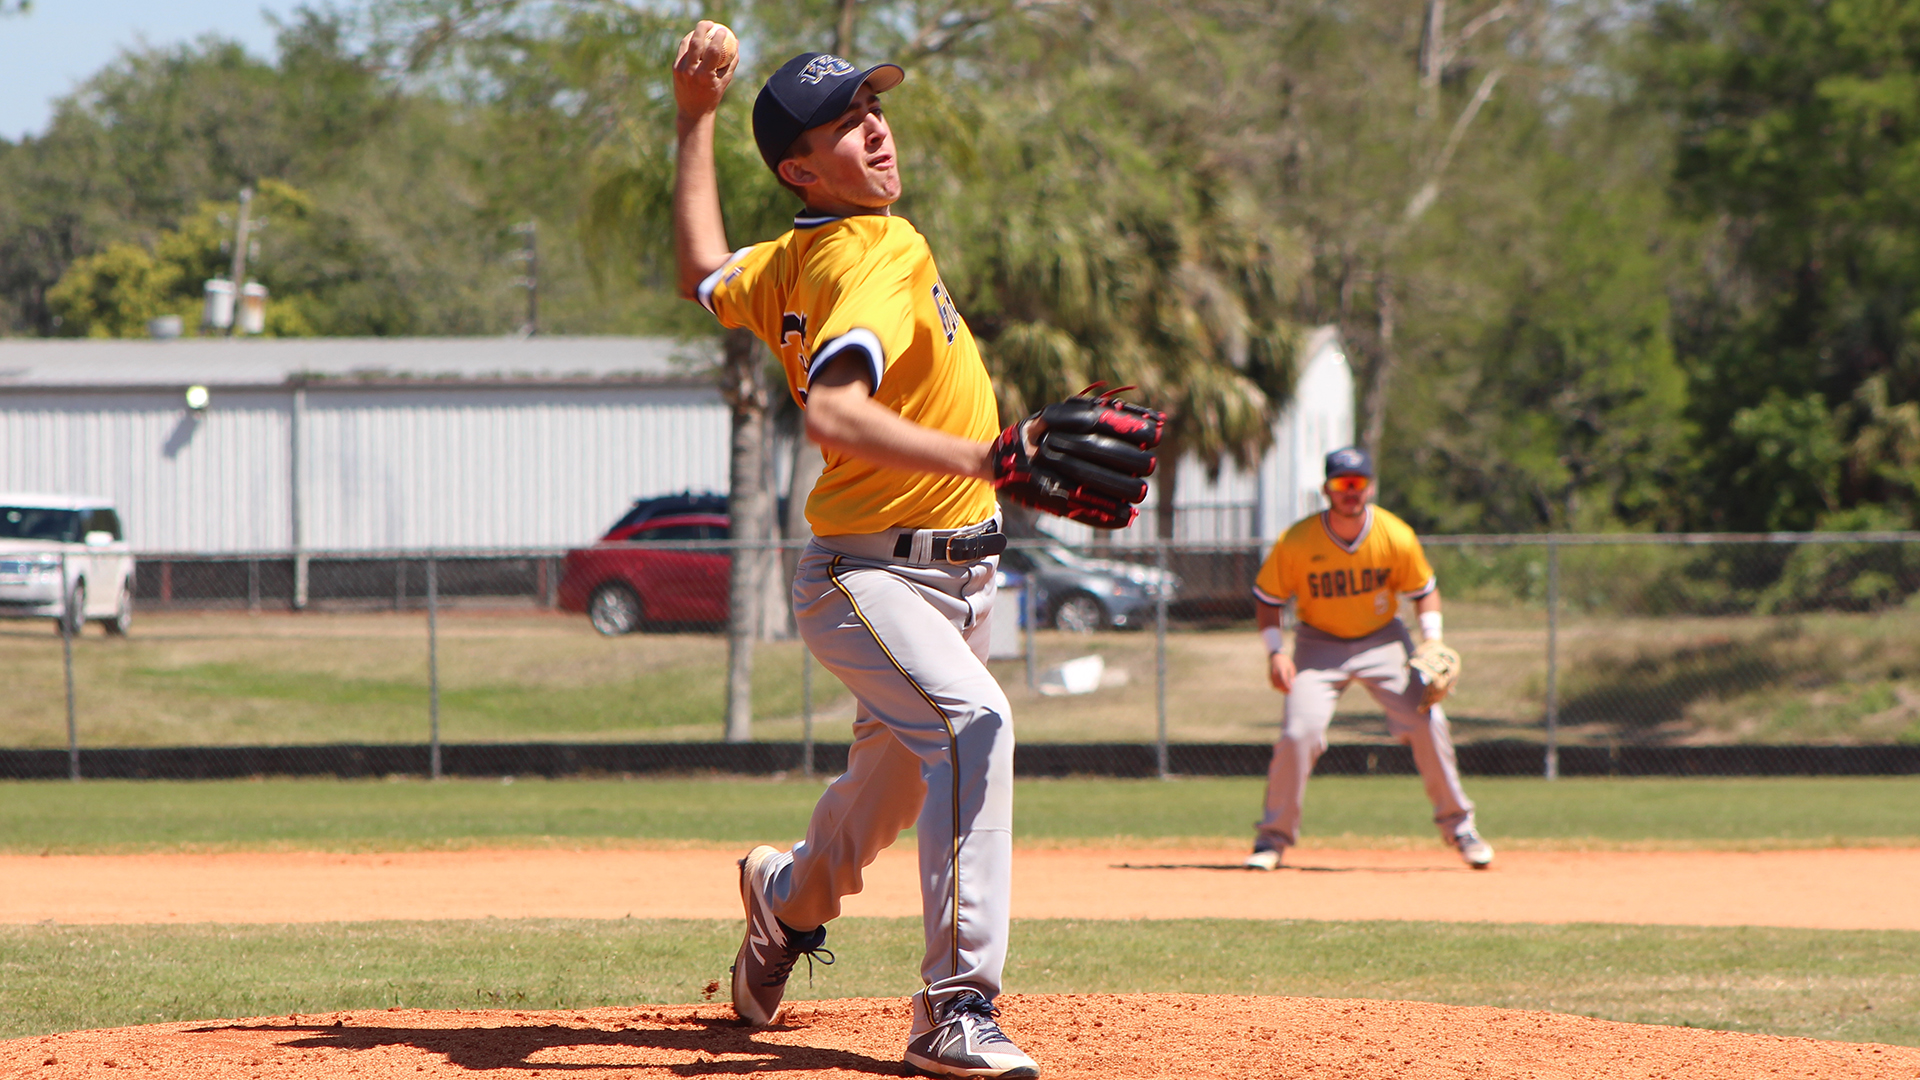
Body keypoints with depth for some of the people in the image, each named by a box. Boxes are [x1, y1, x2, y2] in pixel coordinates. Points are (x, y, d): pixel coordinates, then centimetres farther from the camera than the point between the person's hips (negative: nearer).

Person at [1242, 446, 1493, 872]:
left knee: (1428, 722, -11)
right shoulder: (1296, 542, -18)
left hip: (1382, 640, 1)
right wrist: (1275, 652, -17)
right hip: (1320, 642, -1)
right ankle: (1274, 837, -2)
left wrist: (1433, 643, -12)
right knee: (1298, 732, -18)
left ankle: (1458, 824, 9)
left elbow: (1424, 590, 1)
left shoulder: (1397, 537, -15)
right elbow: (1266, 597, -5)